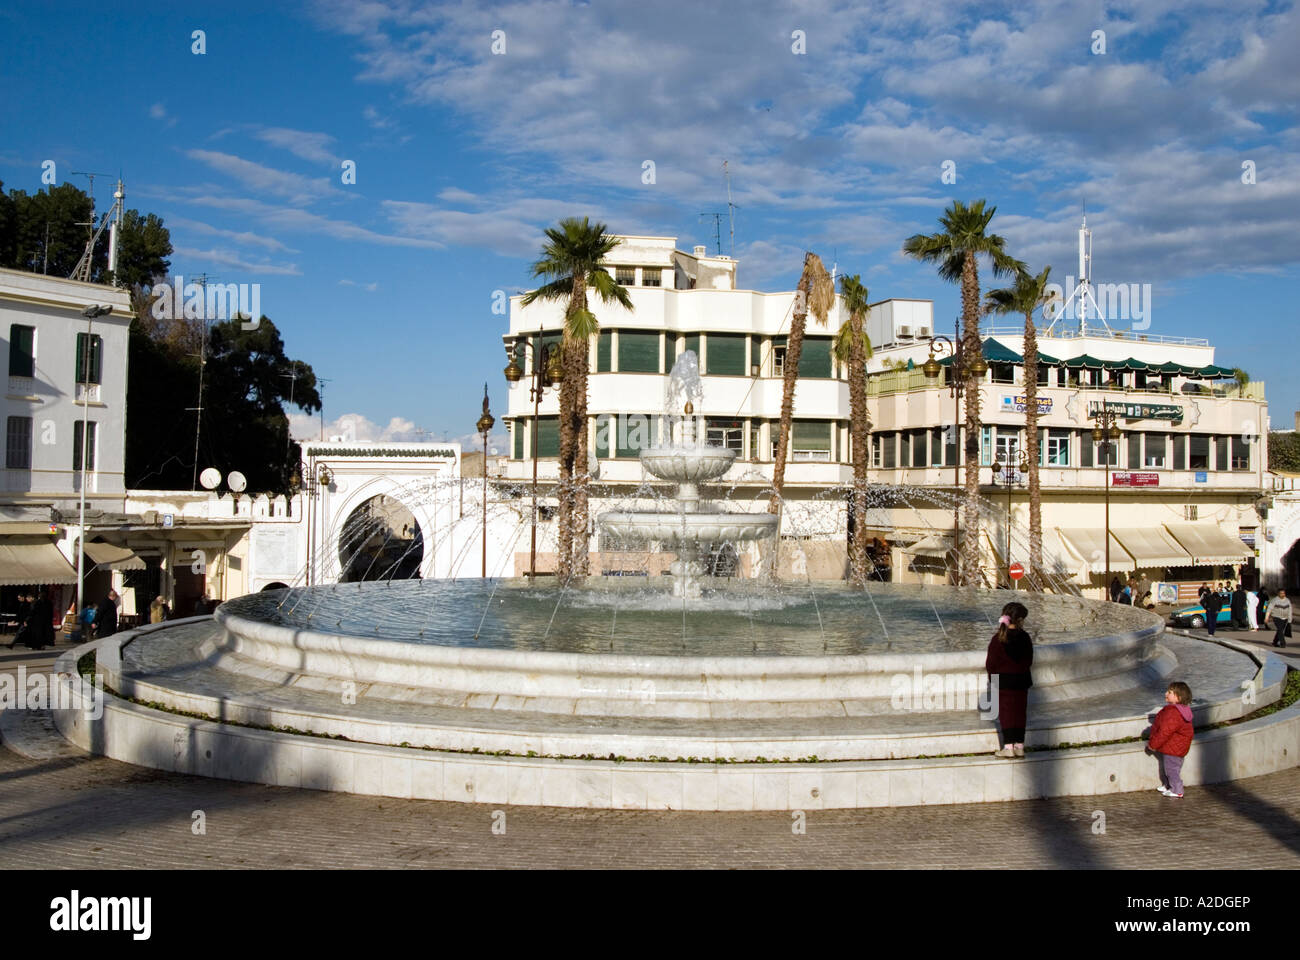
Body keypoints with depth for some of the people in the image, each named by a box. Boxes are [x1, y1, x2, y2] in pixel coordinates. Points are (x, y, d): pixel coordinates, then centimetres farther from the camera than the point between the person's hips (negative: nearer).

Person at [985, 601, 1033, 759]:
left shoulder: (998, 639, -13)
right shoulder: (1025, 638, -3)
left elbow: (990, 663, -9)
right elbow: (1029, 661, 5)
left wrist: (992, 675, 9)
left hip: (1004, 681, -3)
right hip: (1022, 681, 3)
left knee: (1006, 712, 1)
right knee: (1020, 712, 11)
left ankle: (1008, 747, -2)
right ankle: (1019, 745, 15)